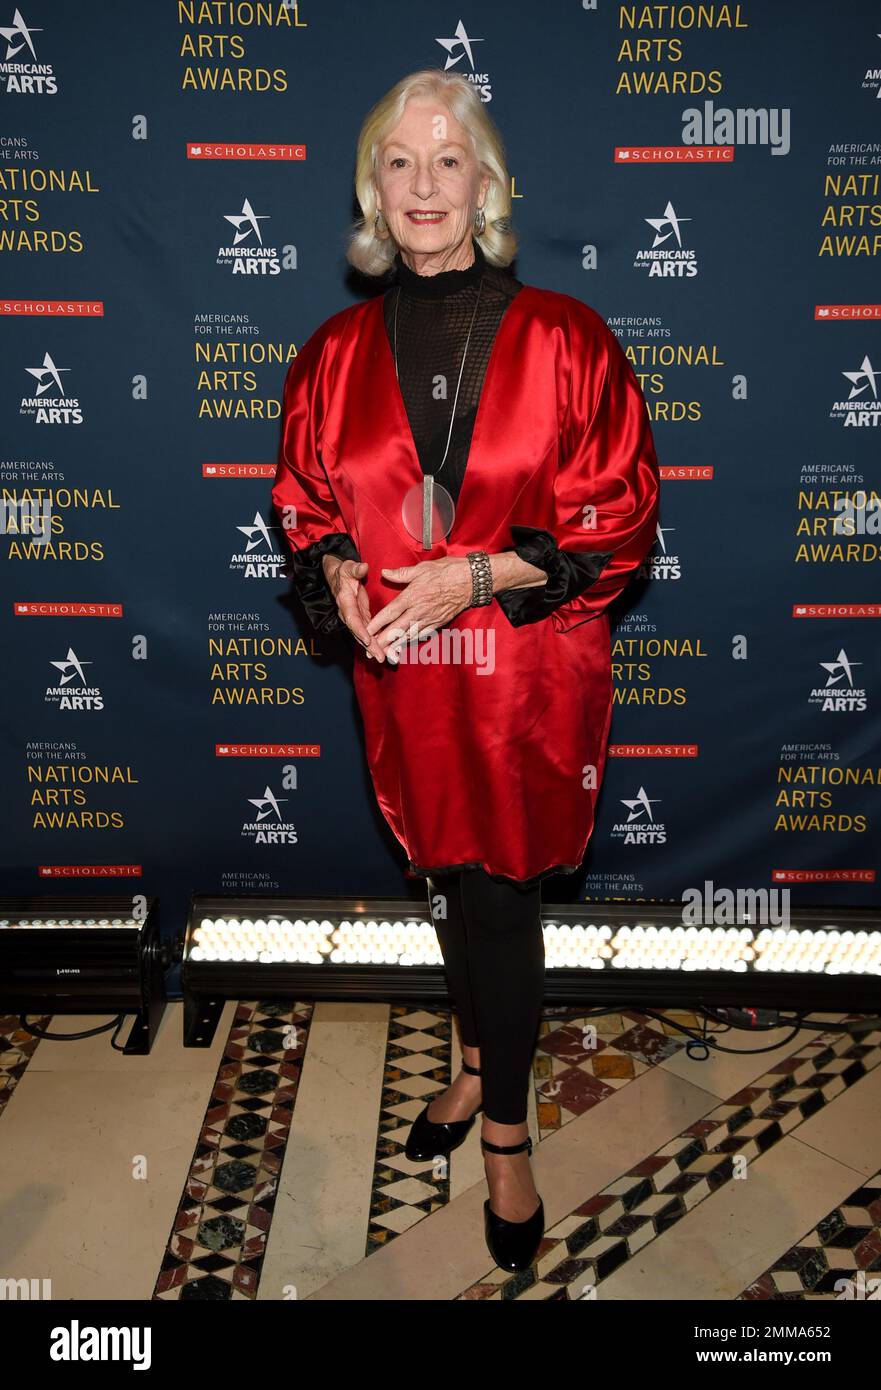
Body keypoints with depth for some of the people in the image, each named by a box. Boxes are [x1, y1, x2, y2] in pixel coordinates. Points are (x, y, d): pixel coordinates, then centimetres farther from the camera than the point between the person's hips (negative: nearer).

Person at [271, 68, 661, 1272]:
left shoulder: (563, 339, -7)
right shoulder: (335, 356, 2)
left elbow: (619, 521, -8)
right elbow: (306, 513, 10)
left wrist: (480, 575, -19)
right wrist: (337, 575, -12)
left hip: (528, 675, -3)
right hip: (401, 676, 3)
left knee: (500, 893, 6)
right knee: (450, 883, 18)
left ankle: (505, 1130, 29)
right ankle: (484, 1063, 44)